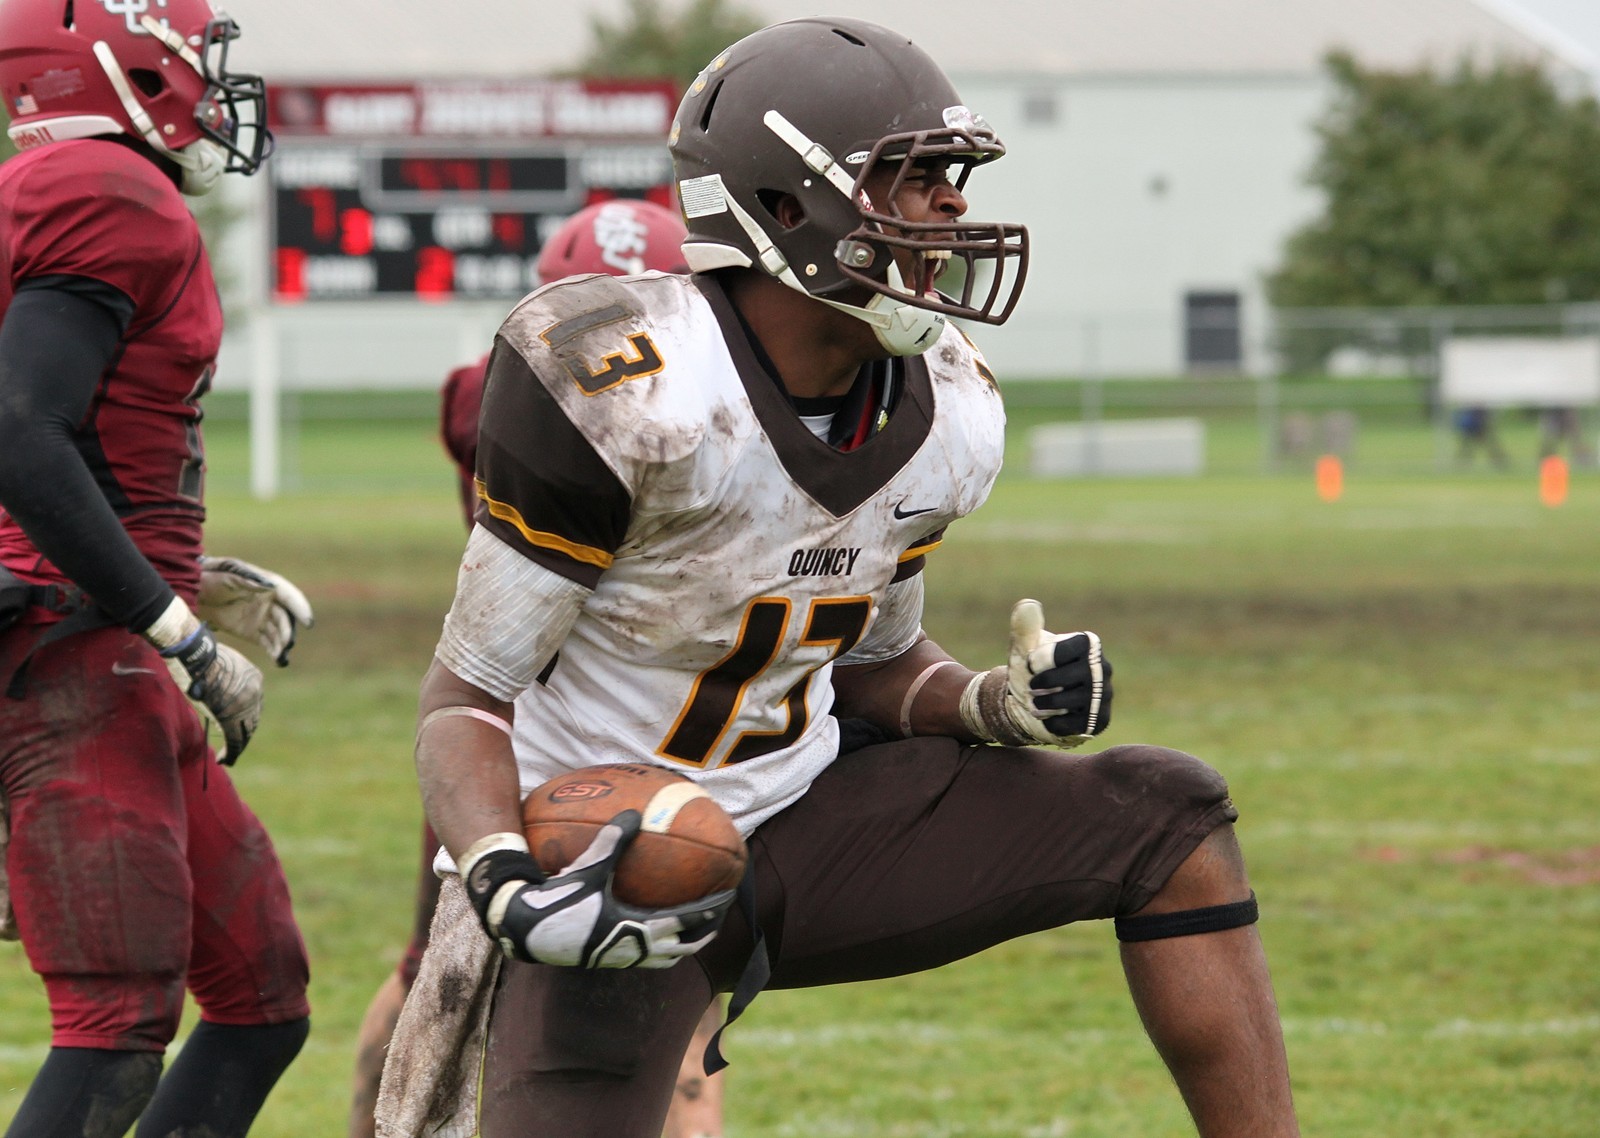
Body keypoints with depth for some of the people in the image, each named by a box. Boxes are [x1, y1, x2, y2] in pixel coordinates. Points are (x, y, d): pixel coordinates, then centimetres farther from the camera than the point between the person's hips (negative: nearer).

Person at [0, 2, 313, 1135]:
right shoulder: (118, 204, -13)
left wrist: (189, 582, 16)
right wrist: (183, 636, -19)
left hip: (113, 670, 10)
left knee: (264, 999, 13)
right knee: (117, 1040, -12)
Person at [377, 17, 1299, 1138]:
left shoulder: (945, 414, -1)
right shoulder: (623, 397, -23)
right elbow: (465, 699, -16)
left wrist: (998, 705, -8)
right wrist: (508, 887, -35)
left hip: (810, 817, 6)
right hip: (603, 867, -6)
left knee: (1166, 817, -3)